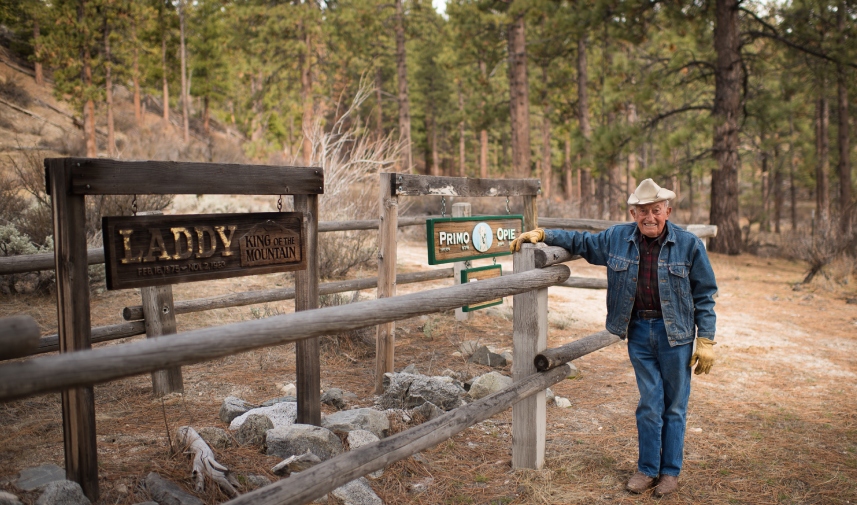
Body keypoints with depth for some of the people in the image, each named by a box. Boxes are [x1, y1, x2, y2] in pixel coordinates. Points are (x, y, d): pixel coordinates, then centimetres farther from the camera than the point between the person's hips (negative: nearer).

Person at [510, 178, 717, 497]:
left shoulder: (689, 244, -6)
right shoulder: (617, 239, 1)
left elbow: (704, 295, -3)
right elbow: (582, 242, 16)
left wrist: (706, 341, -5)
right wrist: (542, 235, 8)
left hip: (675, 333, -2)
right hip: (638, 331, 2)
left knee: (674, 406, 8)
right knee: (649, 404, 8)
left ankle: (670, 471, 22)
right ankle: (648, 469, 22)